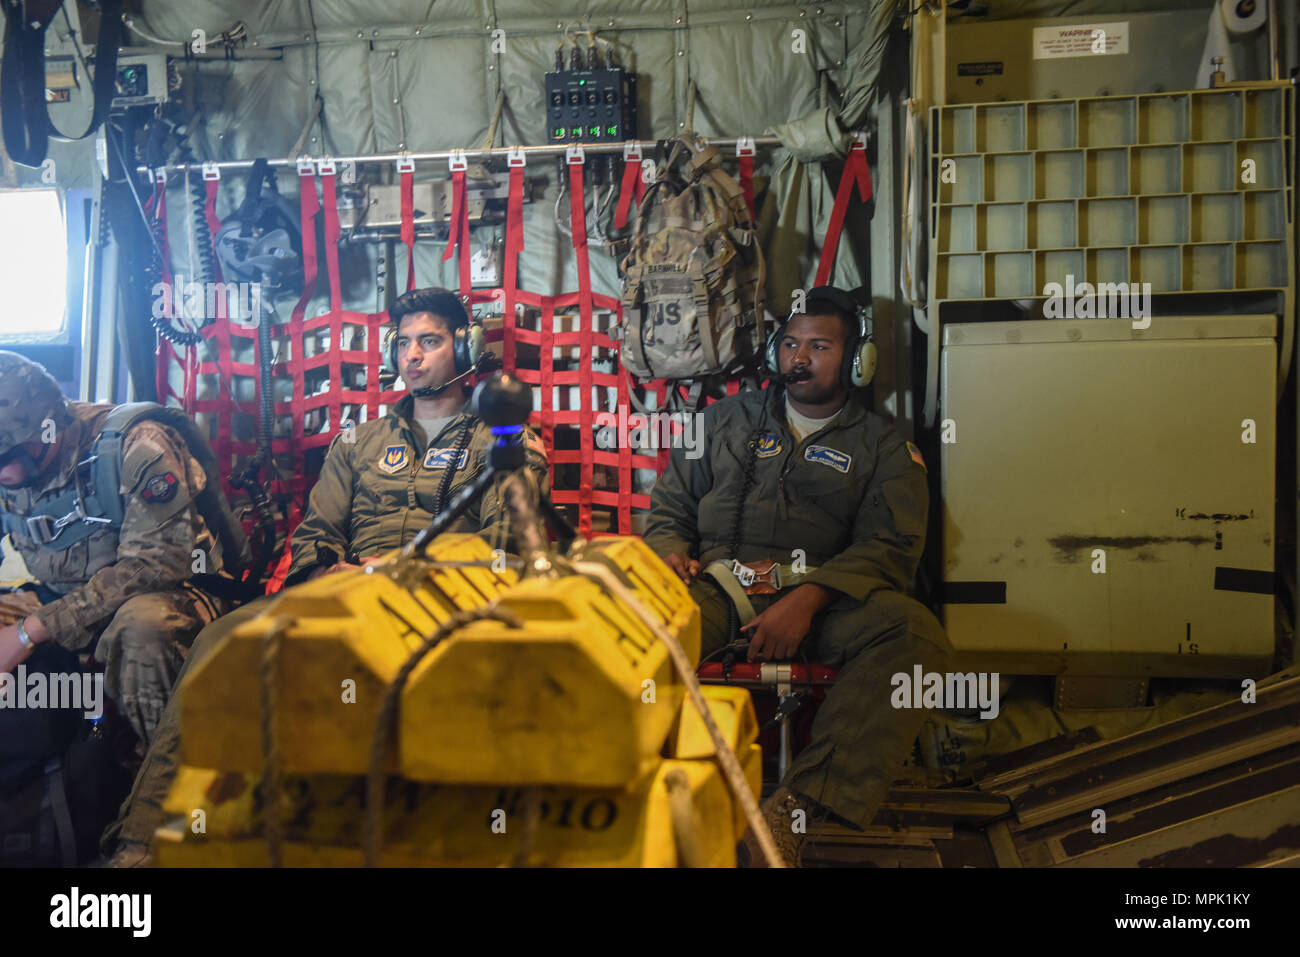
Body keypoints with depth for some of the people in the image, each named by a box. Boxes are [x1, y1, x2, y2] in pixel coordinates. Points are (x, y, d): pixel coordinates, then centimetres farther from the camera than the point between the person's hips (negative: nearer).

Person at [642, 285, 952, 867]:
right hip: (717, 585, 1)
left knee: (915, 632, -34)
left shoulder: (883, 448, 16)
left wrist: (808, 599, -16)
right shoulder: (728, 420, 25)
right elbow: (670, 505, 25)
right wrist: (670, 551, -1)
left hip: (824, 596, -1)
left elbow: (888, 548, 2)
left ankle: (796, 809, -43)